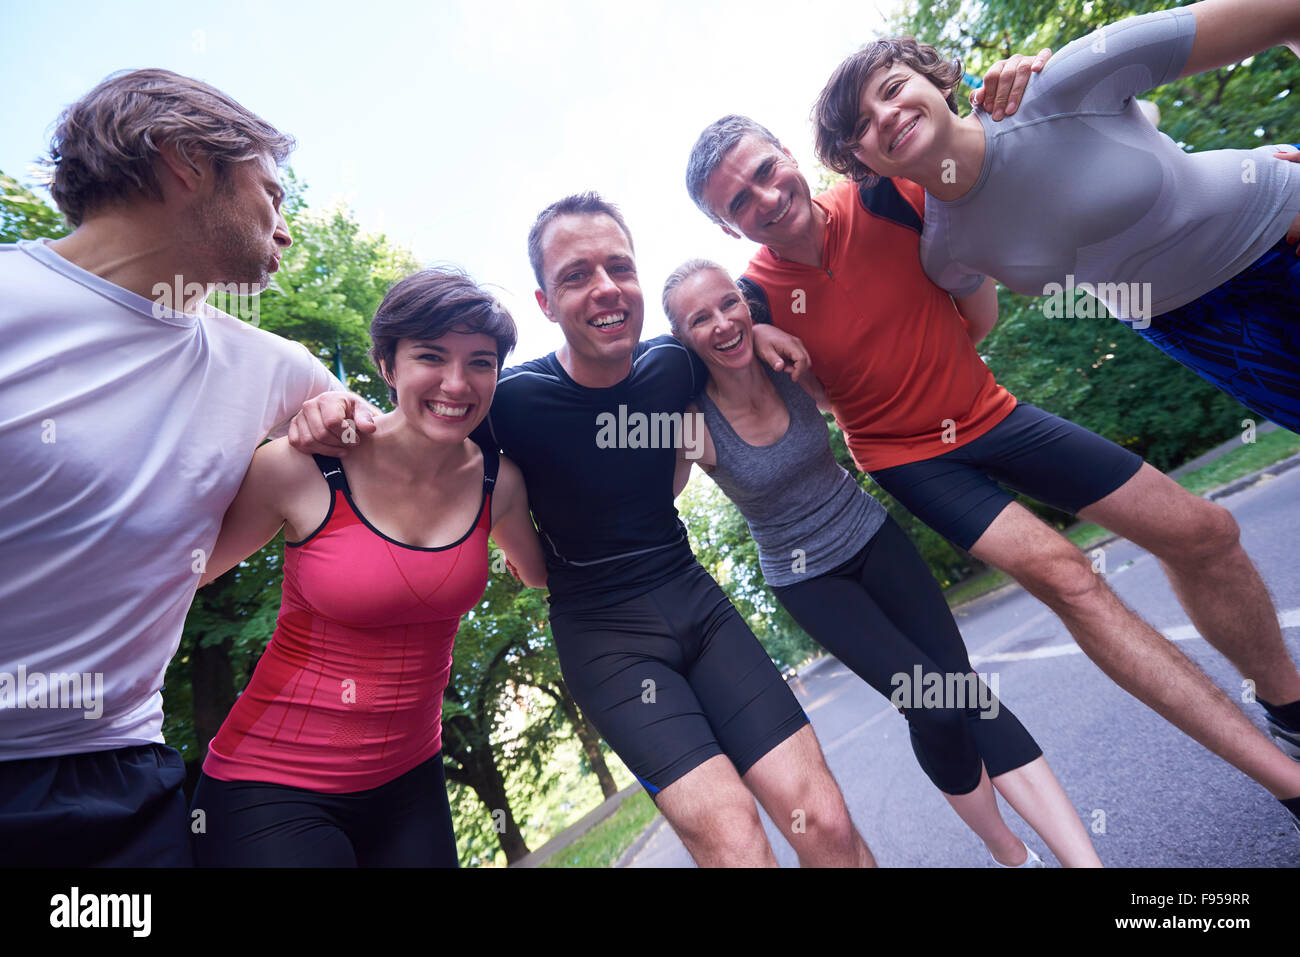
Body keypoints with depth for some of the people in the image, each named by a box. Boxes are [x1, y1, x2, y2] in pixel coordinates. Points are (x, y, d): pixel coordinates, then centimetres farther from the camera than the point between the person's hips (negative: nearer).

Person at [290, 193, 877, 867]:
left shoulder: (671, 363, -2)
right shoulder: (515, 398, -14)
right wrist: (339, 420, -20)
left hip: (694, 598, 4)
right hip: (603, 631, -3)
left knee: (827, 825, -3)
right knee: (734, 840, -17)